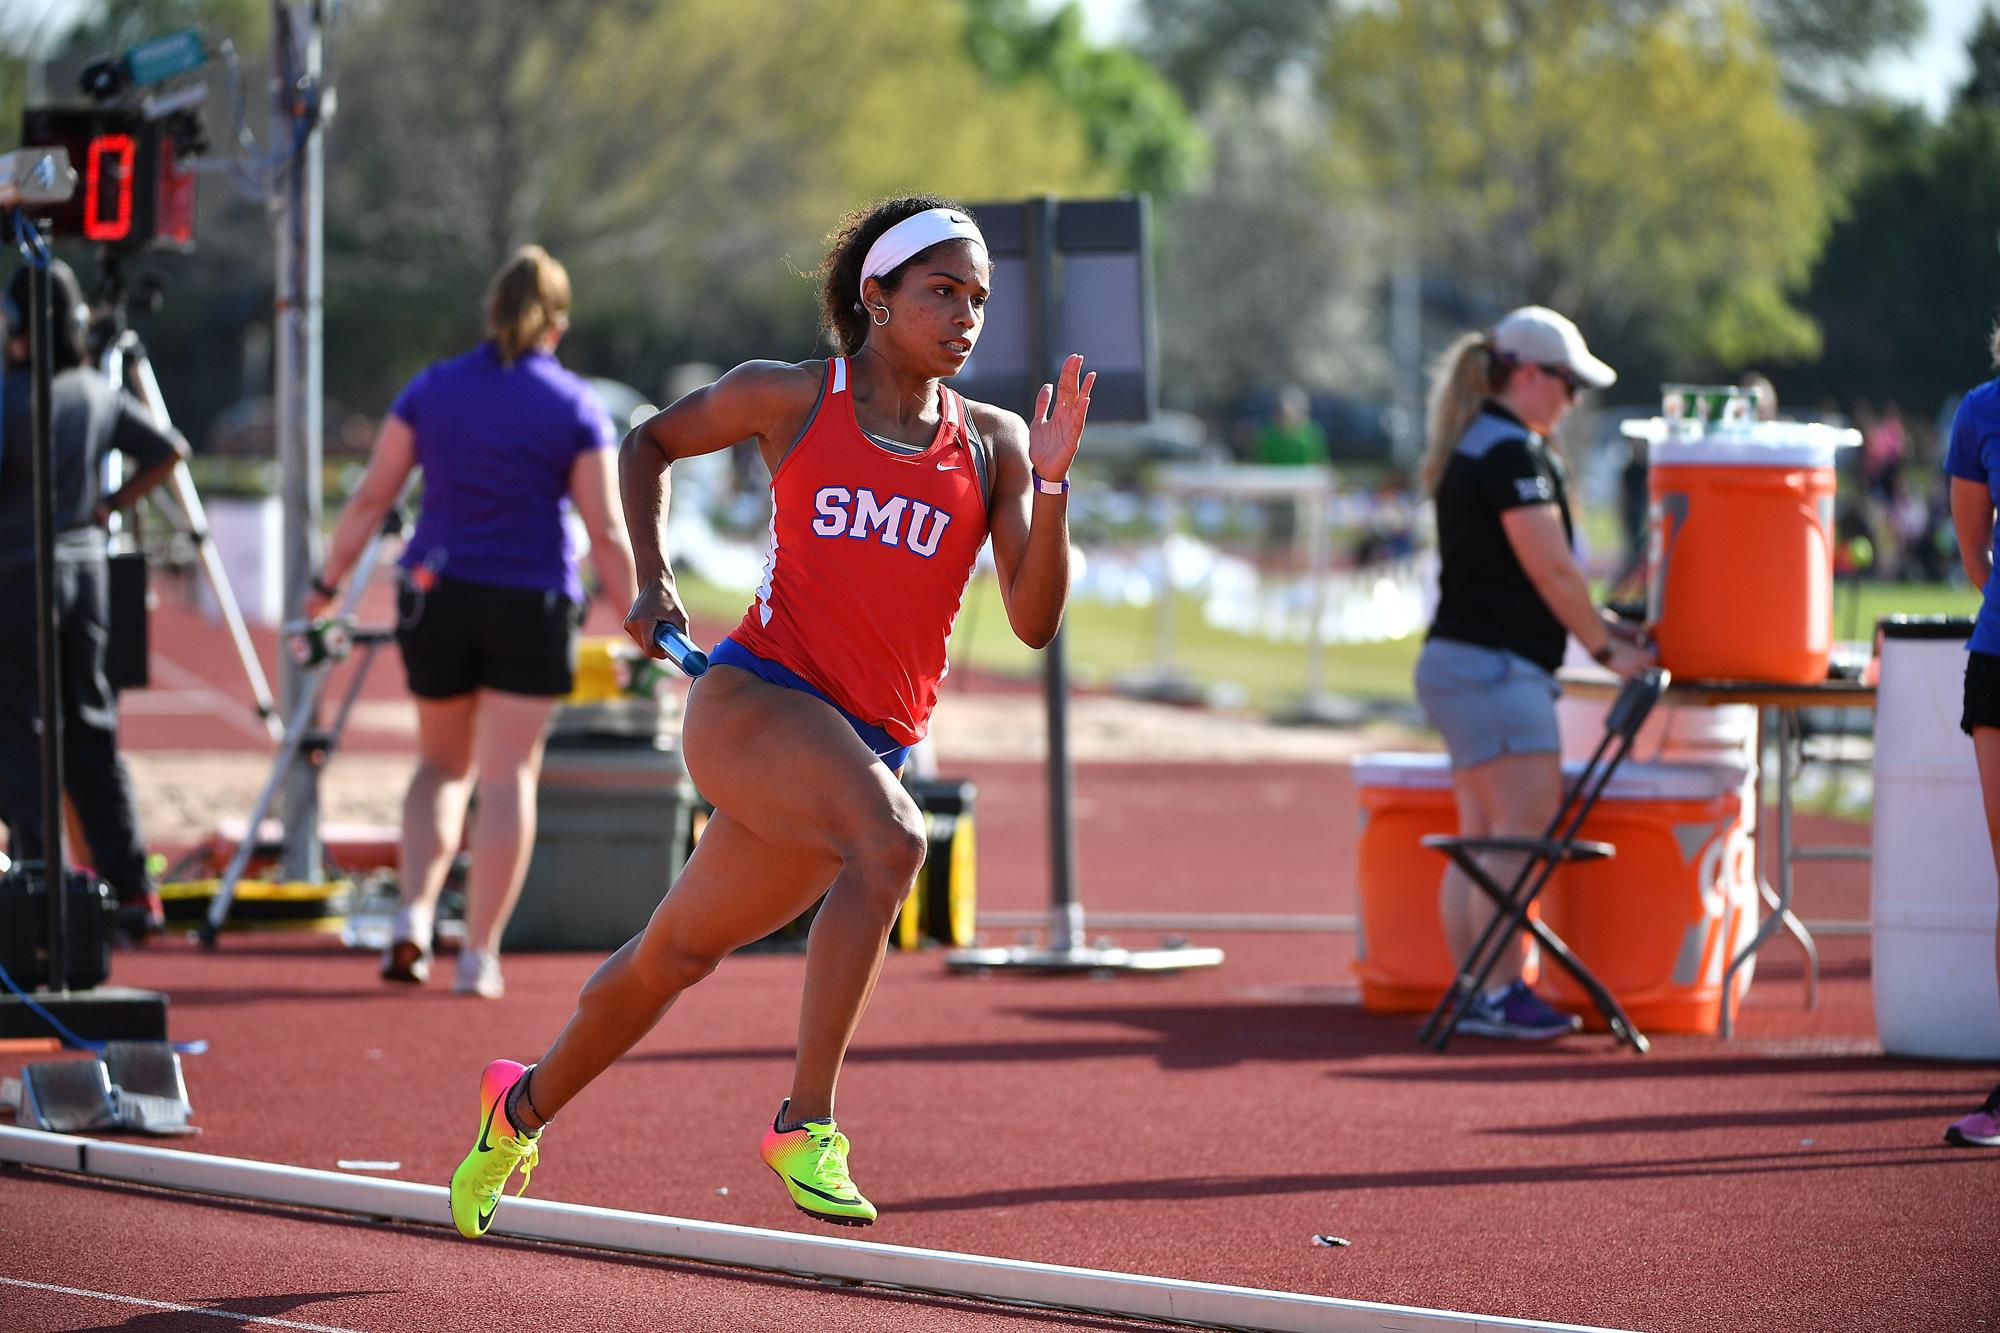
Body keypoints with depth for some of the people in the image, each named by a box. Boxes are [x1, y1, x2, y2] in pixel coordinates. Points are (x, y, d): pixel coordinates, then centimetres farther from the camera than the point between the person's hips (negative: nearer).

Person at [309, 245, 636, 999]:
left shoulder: (432, 390, 4)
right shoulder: (576, 408, -2)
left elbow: (372, 497, 3)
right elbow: (606, 531, -6)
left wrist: (328, 584, 11)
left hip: (436, 594, 2)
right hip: (532, 604, -2)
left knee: (442, 764, 19)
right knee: (509, 776, 3)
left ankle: (414, 915, 1)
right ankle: (479, 955, 0)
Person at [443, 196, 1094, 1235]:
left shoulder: (992, 443, 7)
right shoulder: (790, 400, 2)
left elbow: (1033, 621, -1)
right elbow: (650, 443, 19)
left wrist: (1051, 484, -14)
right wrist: (651, 581, 7)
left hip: (867, 747, 4)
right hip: (754, 699, -4)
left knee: (678, 953, 17)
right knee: (891, 840, -33)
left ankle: (523, 1107, 42)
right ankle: (805, 1126, -30)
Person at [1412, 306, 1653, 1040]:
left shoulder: (1471, 447, 19)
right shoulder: (1511, 452, -13)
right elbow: (1551, 571, -13)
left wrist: (1596, 622, 21)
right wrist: (1605, 645, -2)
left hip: (1460, 659, 11)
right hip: (1495, 666, -11)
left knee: (1482, 837, 9)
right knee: (1521, 829, -12)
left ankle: (1473, 992, 9)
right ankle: (1500, 992, -14)